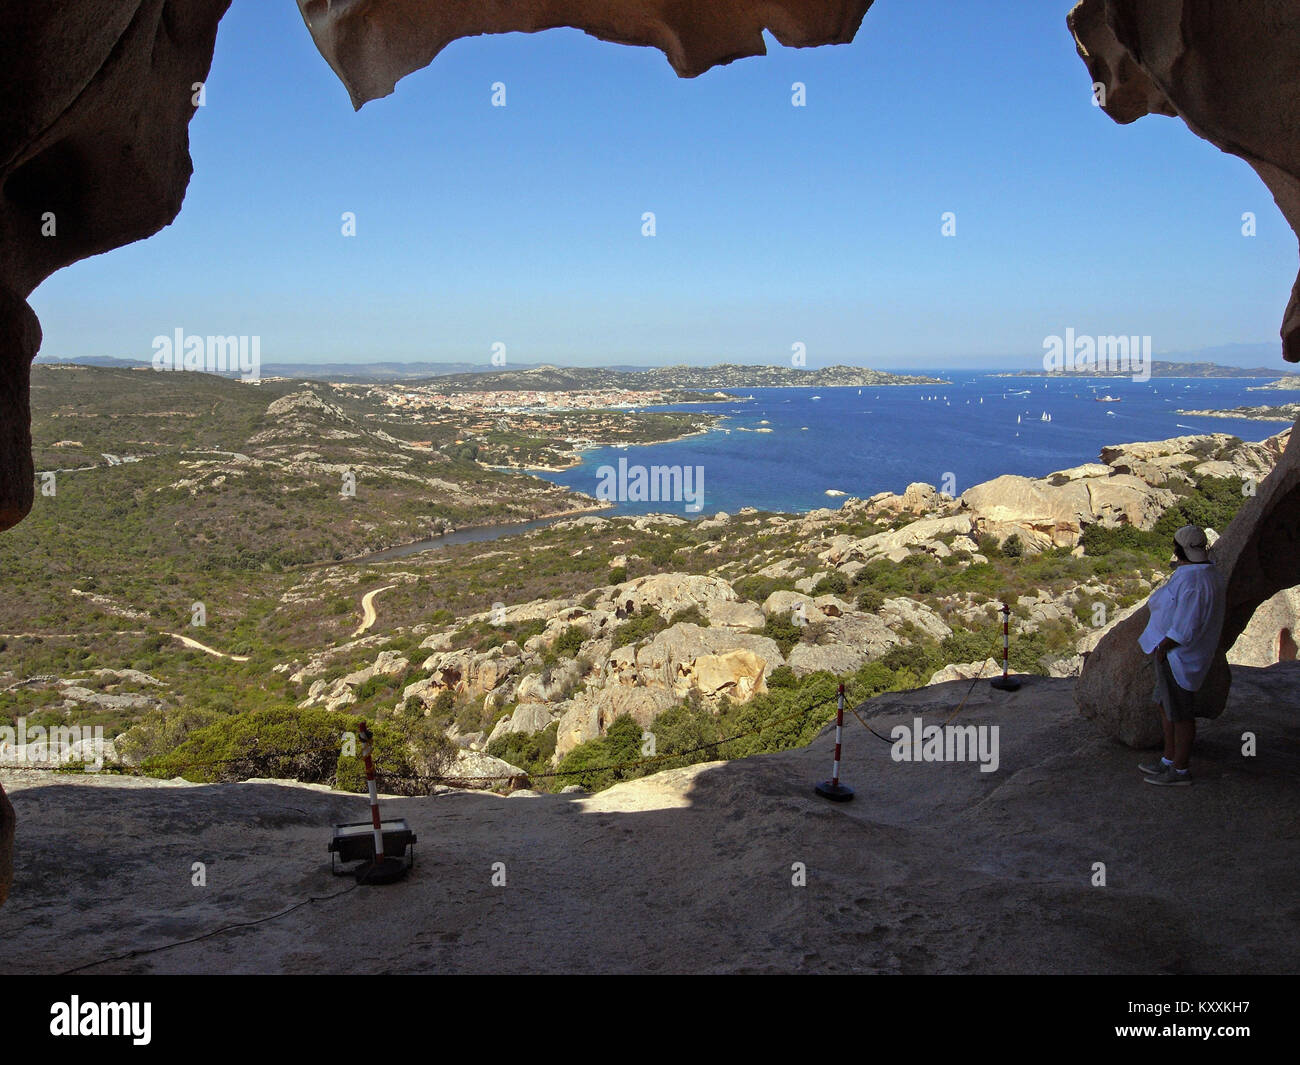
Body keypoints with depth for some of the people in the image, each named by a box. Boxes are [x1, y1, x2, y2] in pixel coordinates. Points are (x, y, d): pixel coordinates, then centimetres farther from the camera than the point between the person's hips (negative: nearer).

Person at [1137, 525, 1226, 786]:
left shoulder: (1192, 579, -24)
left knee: (1180, 714, 0)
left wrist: (1162, 647, -19)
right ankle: (1170, 760, 30)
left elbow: (1184, 626, -26)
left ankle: (1180, 770, 10)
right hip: (1174, 654, 11)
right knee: (1165, 706, 20)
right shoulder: (1207, 571, 9)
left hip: (1177, 656, -11)